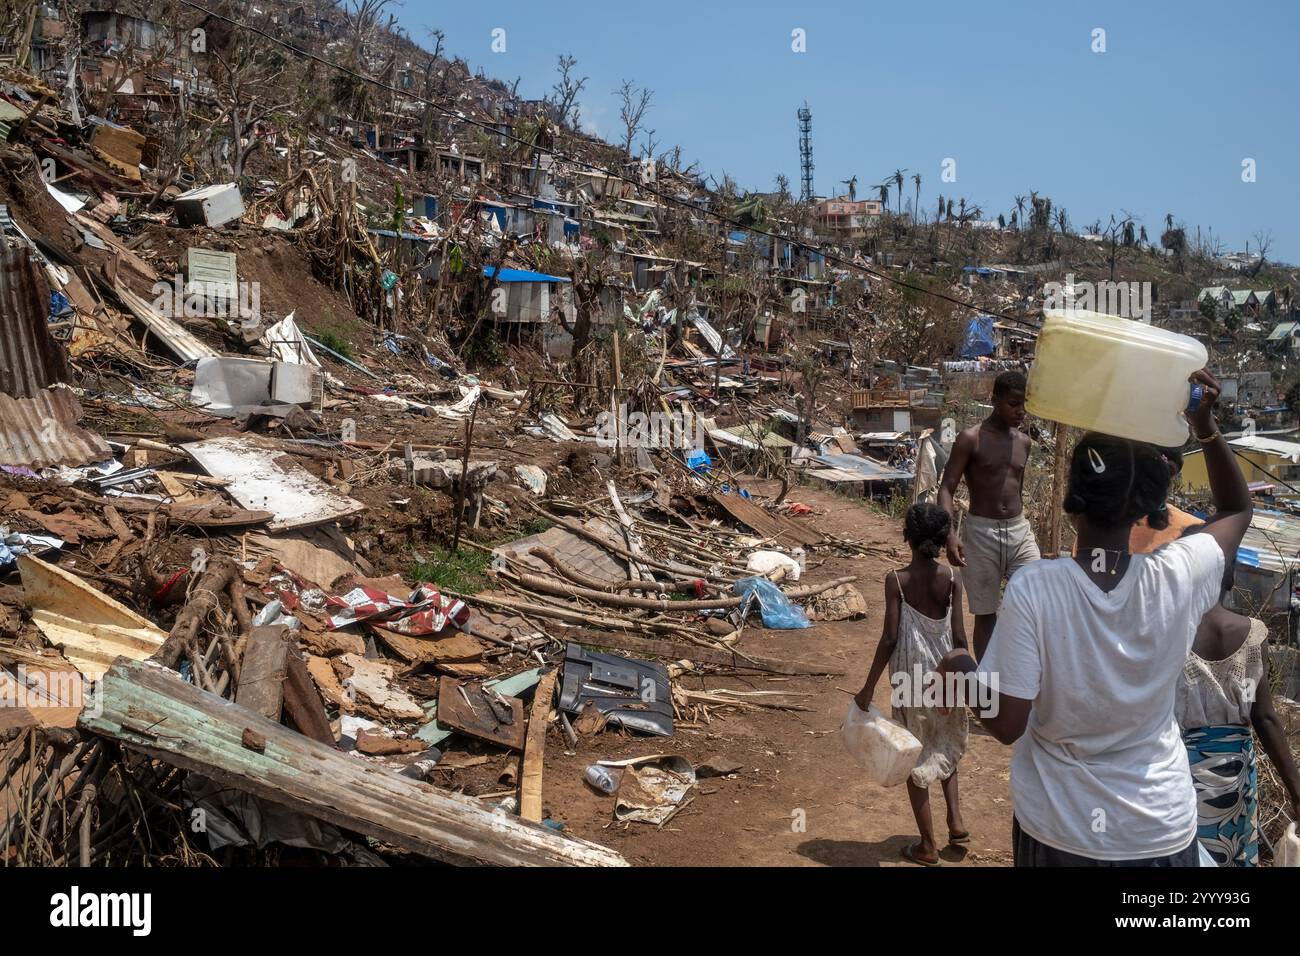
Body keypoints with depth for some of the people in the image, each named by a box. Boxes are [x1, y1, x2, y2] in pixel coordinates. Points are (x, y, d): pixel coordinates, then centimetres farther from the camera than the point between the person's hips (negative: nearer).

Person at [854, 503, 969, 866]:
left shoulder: (896, 580, -14)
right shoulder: (953, 577, -8)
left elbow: (889, 638, -14)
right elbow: (959, 637, -8)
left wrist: (869, 686, -6)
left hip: (911, 678, -2)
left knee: (915, 756, 12)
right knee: (946, 746, 29)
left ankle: (927, 846, 20)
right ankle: (955, 819, 19)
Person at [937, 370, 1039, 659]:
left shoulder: (1023, 442, 10)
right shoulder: (971, 439, -8)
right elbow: (946, 489, -12)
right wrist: (950, 535, -25)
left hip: (1019, 530, 5)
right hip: (981, 532, -5)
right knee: (985, 613, 5)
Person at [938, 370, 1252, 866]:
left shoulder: (1032, 588, -24)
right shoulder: (1179, 576, -17)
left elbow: (1006, 724, -18)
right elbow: (1237, 510, 6)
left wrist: (963, 670, -1)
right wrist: (1207, 427, -4)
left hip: (1057, 829, -1)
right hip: (1162, 830, 2)